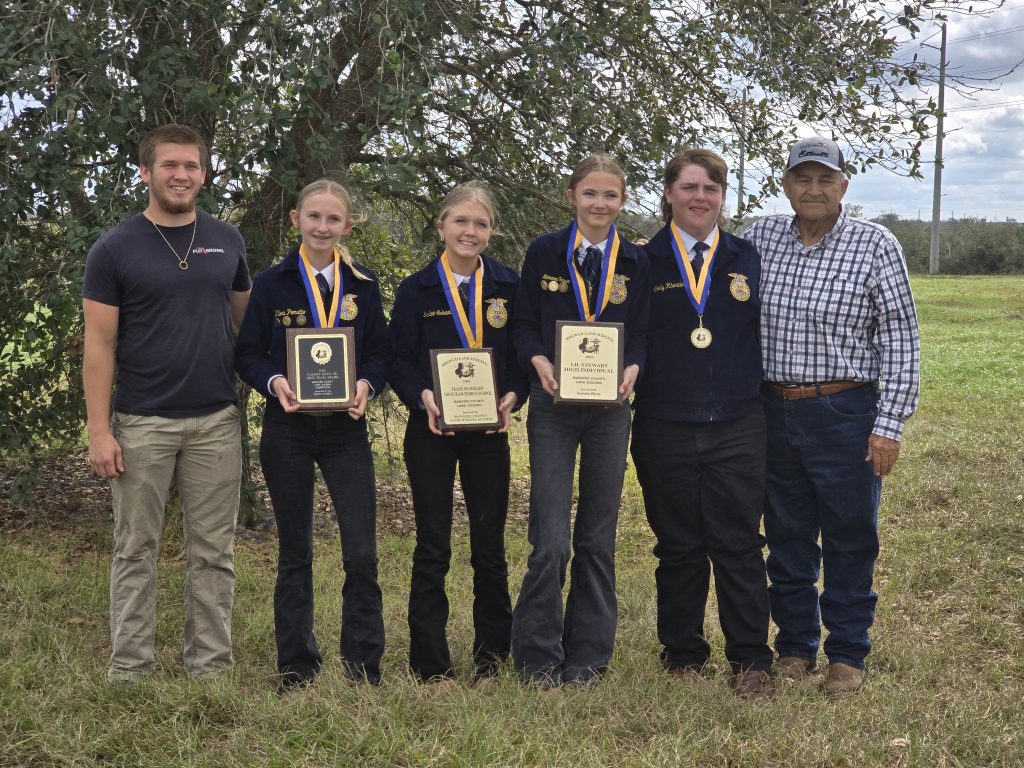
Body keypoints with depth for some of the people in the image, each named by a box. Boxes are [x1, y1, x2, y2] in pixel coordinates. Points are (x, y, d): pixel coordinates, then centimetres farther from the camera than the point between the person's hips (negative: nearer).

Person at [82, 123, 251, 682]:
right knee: (136, 549, 5)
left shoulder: (226, 242, 8)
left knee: (213, 551, 7)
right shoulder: (115, 249, -2)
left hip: (216, 421, 3)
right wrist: (99, 430, -10)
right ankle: (129, 671, 14)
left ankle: (210, 666, 16)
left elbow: (245, 318, 18)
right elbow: (100, 343, -5)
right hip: (142, 423, -3)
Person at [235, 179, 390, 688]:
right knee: (294, 554, 9)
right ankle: (296, 666, 21)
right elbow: (248, 354, 1)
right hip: (288, 429, -1)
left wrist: (366, 385, -15)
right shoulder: (271, 284, 1)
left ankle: (363, 667, 11)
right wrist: (275, 382, -19)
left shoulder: (363, 286, 6)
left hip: (347, 428, 1)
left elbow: (381, 353, 6)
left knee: (362, 553, -4)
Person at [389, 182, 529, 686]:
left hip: (489, 431, 1)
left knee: (490, 546, 7)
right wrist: (423, 397, -20)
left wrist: (512, 396, -13)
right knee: (433, 548, 3)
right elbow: (400, 361, -2)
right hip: (431, 430, -1)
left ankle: (491, 660, 19)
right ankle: (431, 667, 11)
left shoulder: (508, 287, 5)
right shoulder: (416, 290, 1)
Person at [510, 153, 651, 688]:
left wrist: (631, 369, -13)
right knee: (551, 541, -6)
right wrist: (540, 362, -16)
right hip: (553, 407, -2)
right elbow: (523, 323, 3)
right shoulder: (544, 253, 2)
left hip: (609, 407, 2)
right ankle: (538, 658, 10)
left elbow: (641, 333, 8)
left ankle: (588, 655, 21)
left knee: (599, 538, 8)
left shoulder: (635, 263, 6)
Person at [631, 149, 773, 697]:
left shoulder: (746, 259, 9)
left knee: (739, 545, 1)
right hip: (664, 431, 0)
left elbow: (766, 332, 12)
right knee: (678, 547, 8)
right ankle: (683, 655, 21)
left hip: (737, 427, 1)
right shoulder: (644, 262, 5)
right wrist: (626, 394, -4)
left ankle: (750, 659, 12)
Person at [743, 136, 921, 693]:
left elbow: (900, 340, -7)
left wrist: (889, 426, -12)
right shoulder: (761, 237, 5)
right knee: (786, 540, 13)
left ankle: (847, 654, 19)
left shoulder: (875, 245, -6)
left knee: (849, 542, 5)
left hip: (845, 415, -3)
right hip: (774, 412, 4)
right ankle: (795, 647, 27)